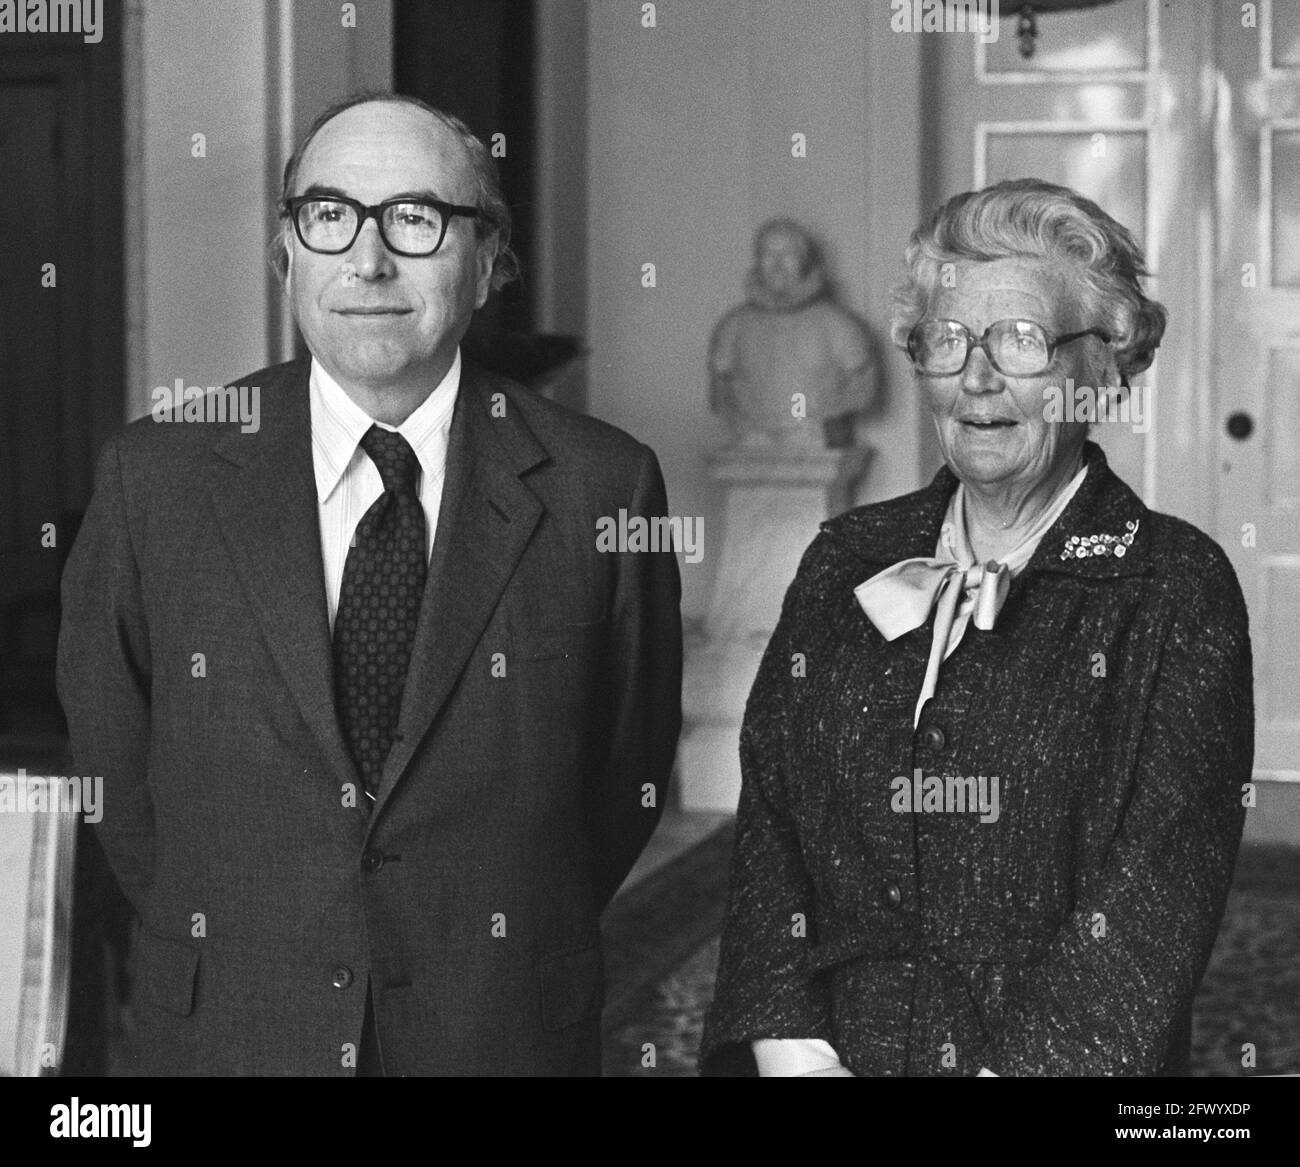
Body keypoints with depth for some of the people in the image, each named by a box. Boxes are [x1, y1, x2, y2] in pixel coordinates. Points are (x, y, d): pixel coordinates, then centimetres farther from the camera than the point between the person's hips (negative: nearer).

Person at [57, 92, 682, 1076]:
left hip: (510, 1032, 0)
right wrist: (220, 938, 3)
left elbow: (628, 771, 2)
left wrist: (526, 947, 3)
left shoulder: (602, 486, -8)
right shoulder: (157, 476, -5)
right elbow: (107, 757, 3)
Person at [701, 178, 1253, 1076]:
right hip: (840, 1044, 3)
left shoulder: (1176, 590, -7)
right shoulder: (846, 564, 5)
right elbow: (768, 830, 2)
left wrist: (1013, 1066, -20)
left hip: (1057, 1054, -3)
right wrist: (793, 1050, -10)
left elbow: (1151, 901, -13)